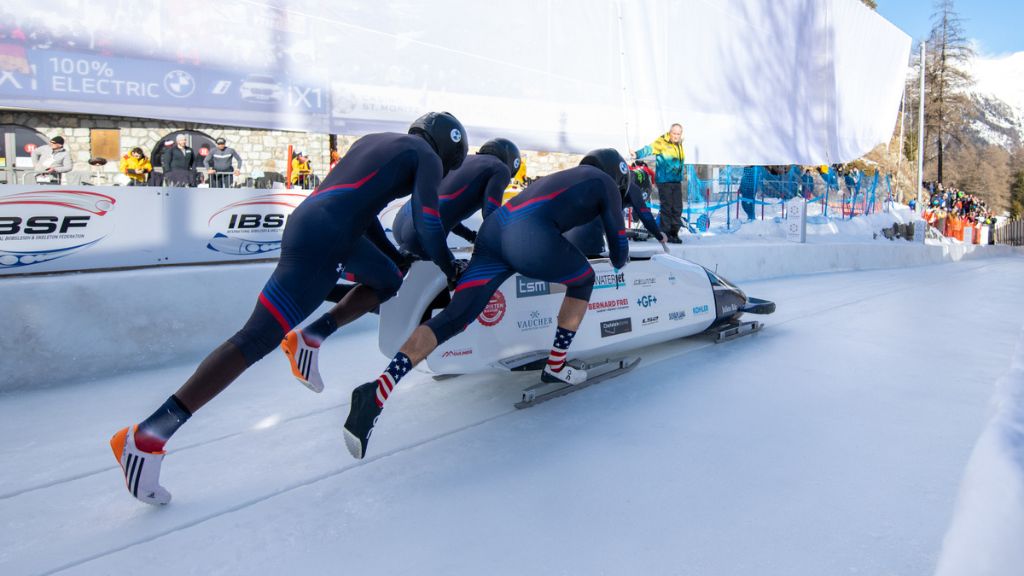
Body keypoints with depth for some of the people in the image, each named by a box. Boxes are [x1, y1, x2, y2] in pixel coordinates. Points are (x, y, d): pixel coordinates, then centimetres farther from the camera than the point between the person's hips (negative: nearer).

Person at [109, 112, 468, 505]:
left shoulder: (375, 142, 27)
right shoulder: (426, 156, 5)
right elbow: (428, 223, -3)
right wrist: (449, 269, 14)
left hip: (309, 218, 9)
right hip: (322, 241, -9)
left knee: (390, 280, 26)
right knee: (258, 339, -11)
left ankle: (313, 334, 10)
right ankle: (147, 435, -11)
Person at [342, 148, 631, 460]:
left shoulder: (562, 176, 39)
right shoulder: (606, 182, 19)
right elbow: (618, 242, 23)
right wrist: (619, 261, 45)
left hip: (493, 226, 7)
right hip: (529, 235, -6)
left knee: (454, 317, -4)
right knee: (583, 280, 21)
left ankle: (378, 390, -20)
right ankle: (556, 366, 22)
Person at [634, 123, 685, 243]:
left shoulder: (679, 144, 13)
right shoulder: (661, 143, -9)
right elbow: (649, 149, -24)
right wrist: (637, 154, -41)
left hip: (677, 181, 7)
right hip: (664, 181, -7)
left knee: (677, 208, 7)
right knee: (666, 207, -3)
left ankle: (674, 233, 16)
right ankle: (666, 233, 5)